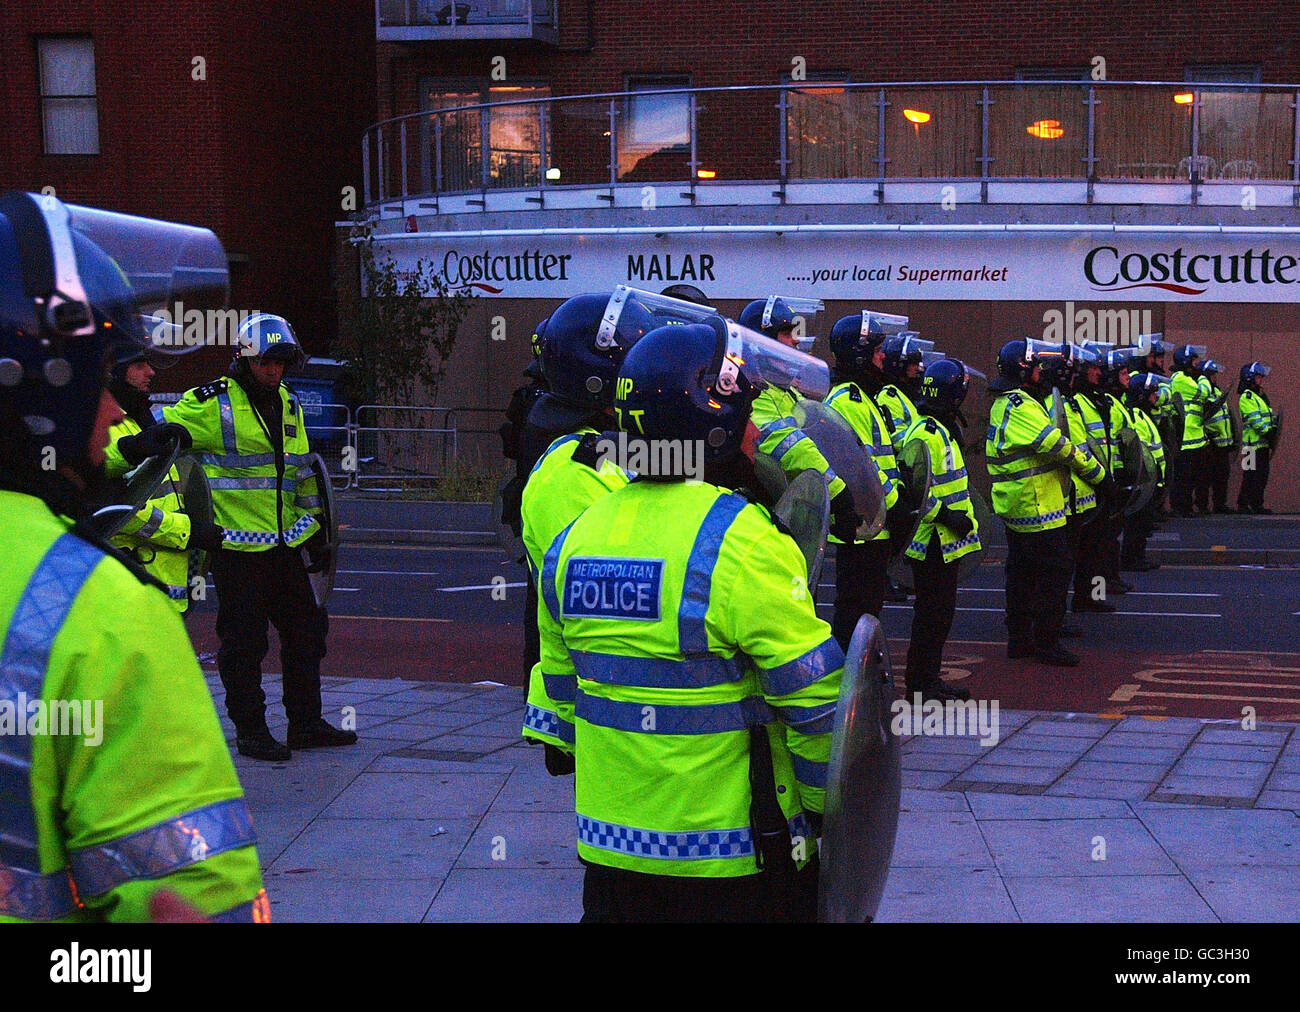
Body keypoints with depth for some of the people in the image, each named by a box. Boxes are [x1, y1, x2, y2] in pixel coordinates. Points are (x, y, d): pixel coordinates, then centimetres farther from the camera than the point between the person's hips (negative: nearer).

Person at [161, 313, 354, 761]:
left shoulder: (289, 405, 14)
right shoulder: (212, 403, -8)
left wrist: (314, 529, 21)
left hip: (285, 543, 7)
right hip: (237, 546, -7)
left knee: (306, 631, 11)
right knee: (244, 643, 0)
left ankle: (306, 723, 22)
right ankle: (250, 730, 10)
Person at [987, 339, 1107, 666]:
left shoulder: (1007, 403, 15)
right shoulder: (1021, 408, -20)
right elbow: (1059, 447, -22)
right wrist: (1098, 474, -13)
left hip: (1015, 506, 11)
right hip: (1036, 507, -11)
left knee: (1021, 572, 15)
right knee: (1055, 572, -5)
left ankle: (1018, 639, 22)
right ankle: (1046, 642, -1)